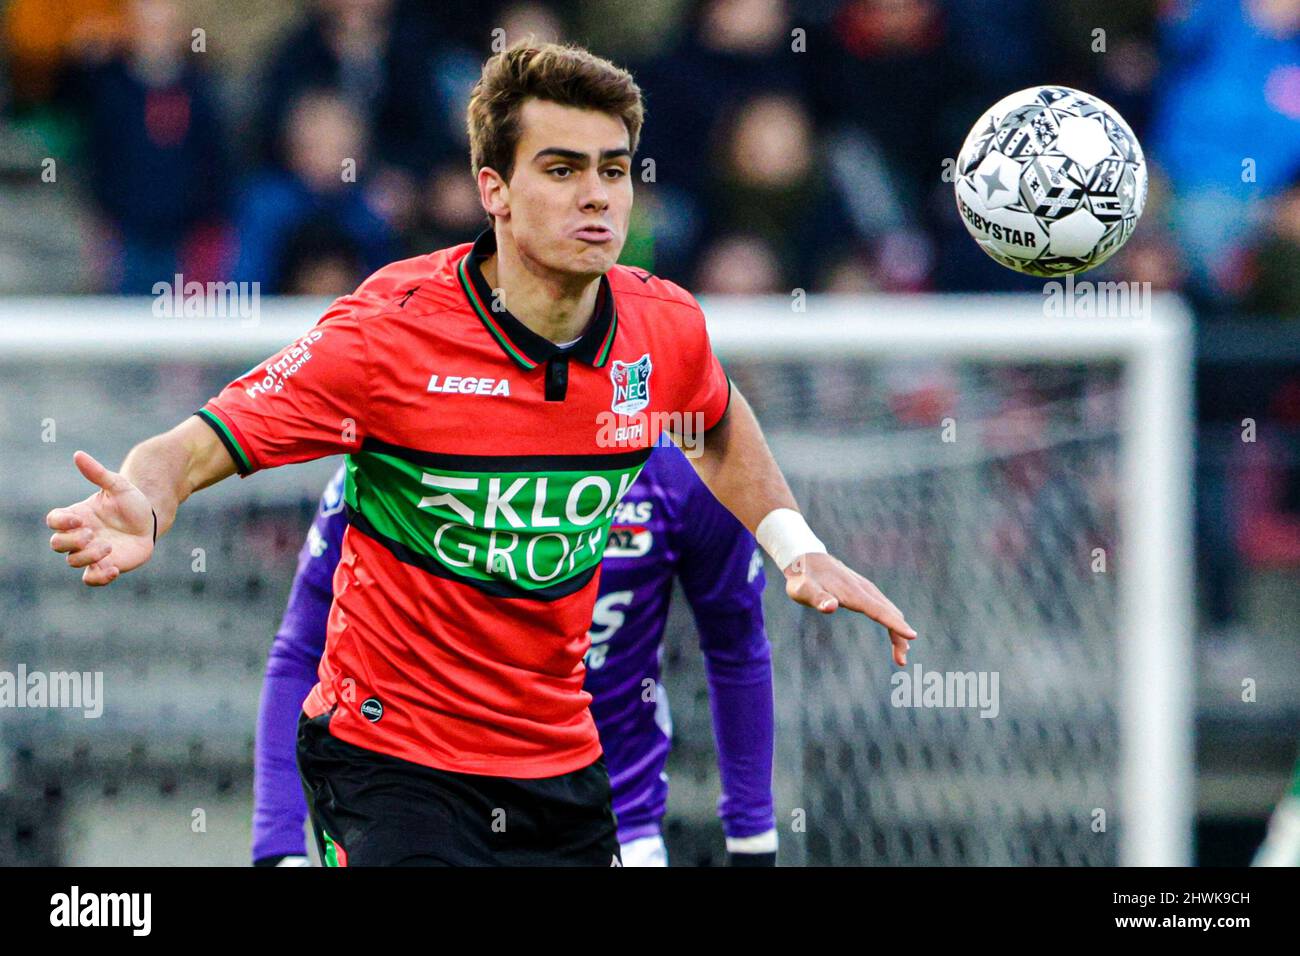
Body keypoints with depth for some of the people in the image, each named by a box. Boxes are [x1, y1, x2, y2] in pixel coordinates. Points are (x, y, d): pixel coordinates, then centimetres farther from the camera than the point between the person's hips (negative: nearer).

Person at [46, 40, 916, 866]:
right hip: (389, 758, -5)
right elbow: (193, 450, -20)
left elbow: (718, 427, 21)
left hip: (562, 765, 5)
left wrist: (796, 548, 12)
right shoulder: (390, 332, -19)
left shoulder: (666, 331, -4)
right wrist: (143, 511, -42)